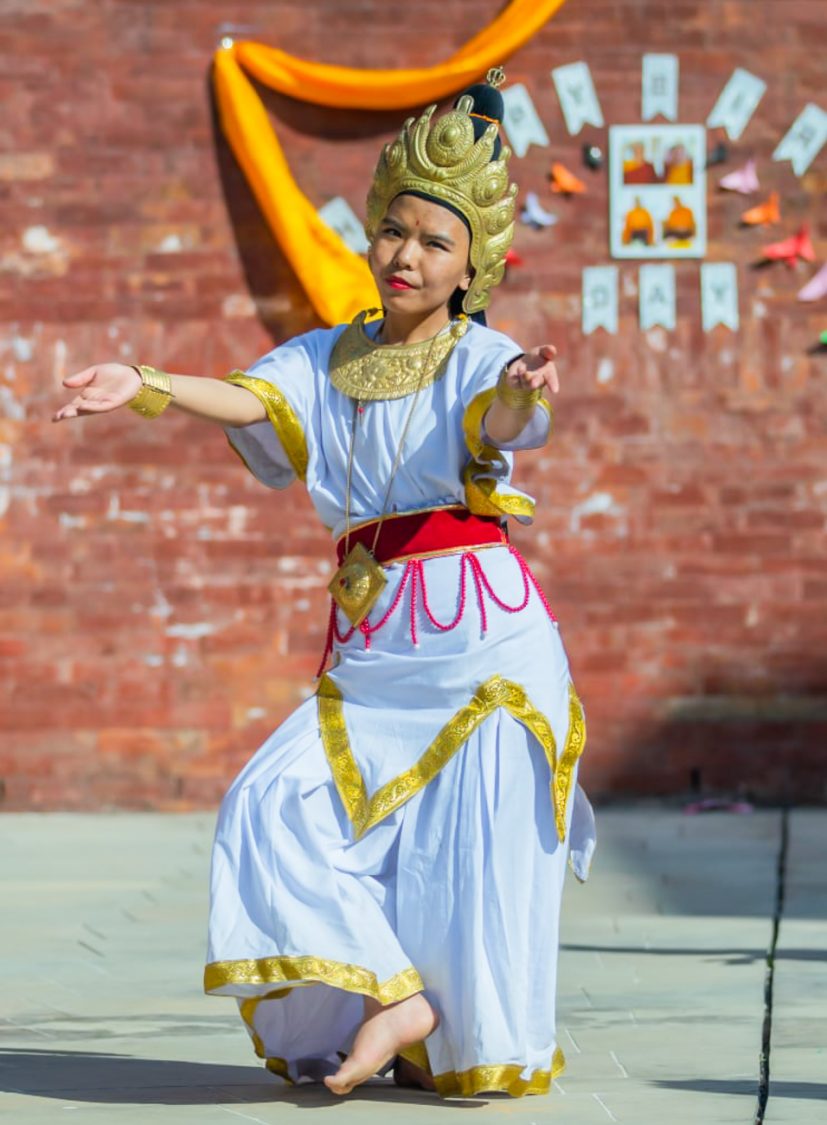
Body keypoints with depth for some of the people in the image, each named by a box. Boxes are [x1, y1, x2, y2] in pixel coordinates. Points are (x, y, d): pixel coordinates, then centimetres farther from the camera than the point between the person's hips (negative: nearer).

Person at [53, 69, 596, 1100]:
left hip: (481, 634, -5)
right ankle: (390, 995, -6)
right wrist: (146, 386, -25)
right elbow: (249, 398, -6)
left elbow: (495, 420, -25)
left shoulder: (479, 357, -3)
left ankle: (476, 1046, 9)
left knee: (472, 844, -6)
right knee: (278, 805, -9)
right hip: (370, 646, 5)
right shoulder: (332, 358, 11)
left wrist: (520, 395, -50)